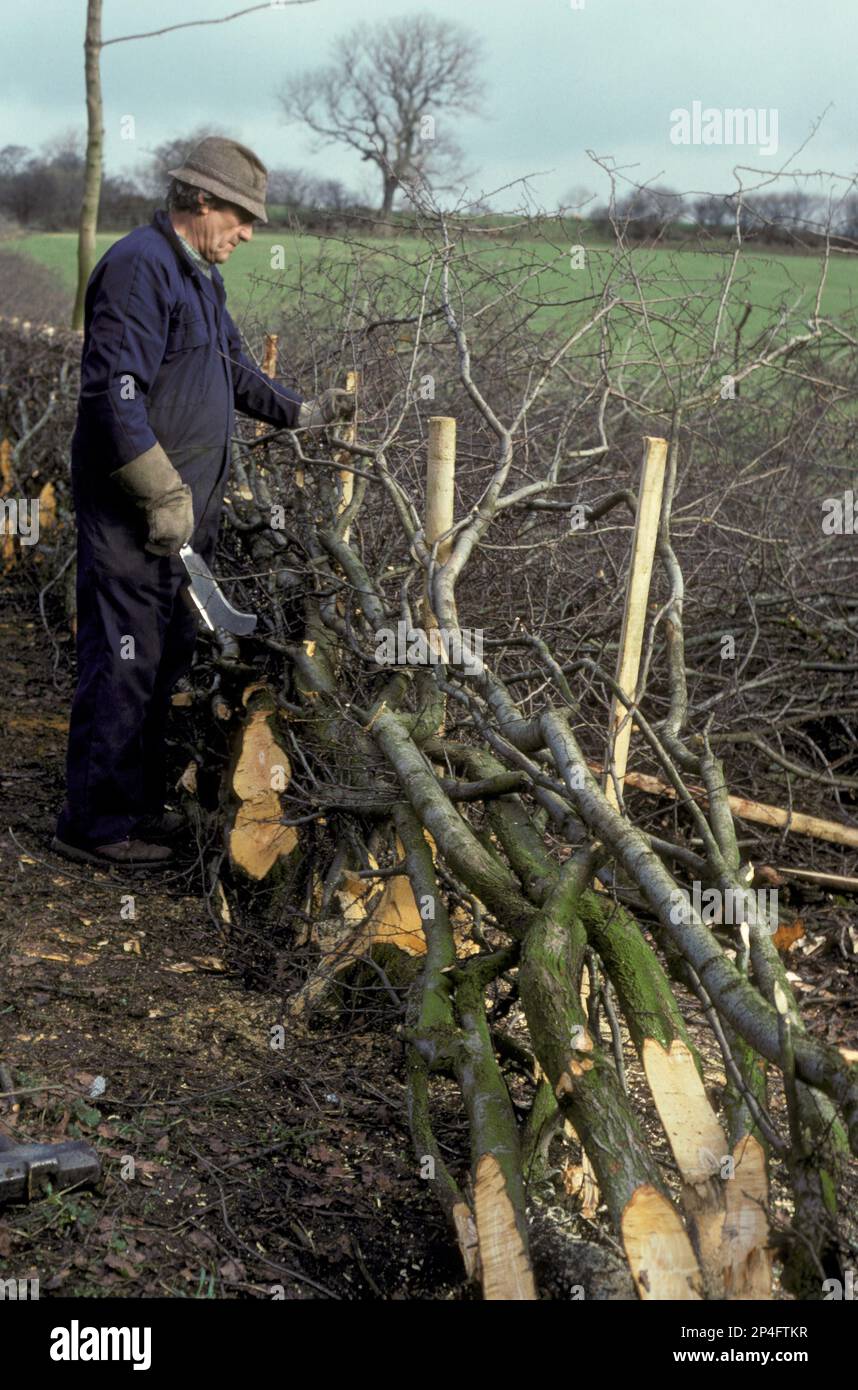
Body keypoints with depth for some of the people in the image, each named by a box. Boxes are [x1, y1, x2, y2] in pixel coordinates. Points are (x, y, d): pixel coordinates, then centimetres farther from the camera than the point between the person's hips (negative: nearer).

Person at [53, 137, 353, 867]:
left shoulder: (201, 275, 18)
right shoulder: (139, 266, -15)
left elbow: (234, 369, 32)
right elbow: (114, 390, -24)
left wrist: (303, 412, 26)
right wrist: (163, 494, -24)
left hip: (187, 507, 10)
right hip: (135, 513, -10)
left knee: (167, 659, 16)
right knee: (124, 662, -5)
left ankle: (139, 802, 28)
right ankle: (94, 823, 5)